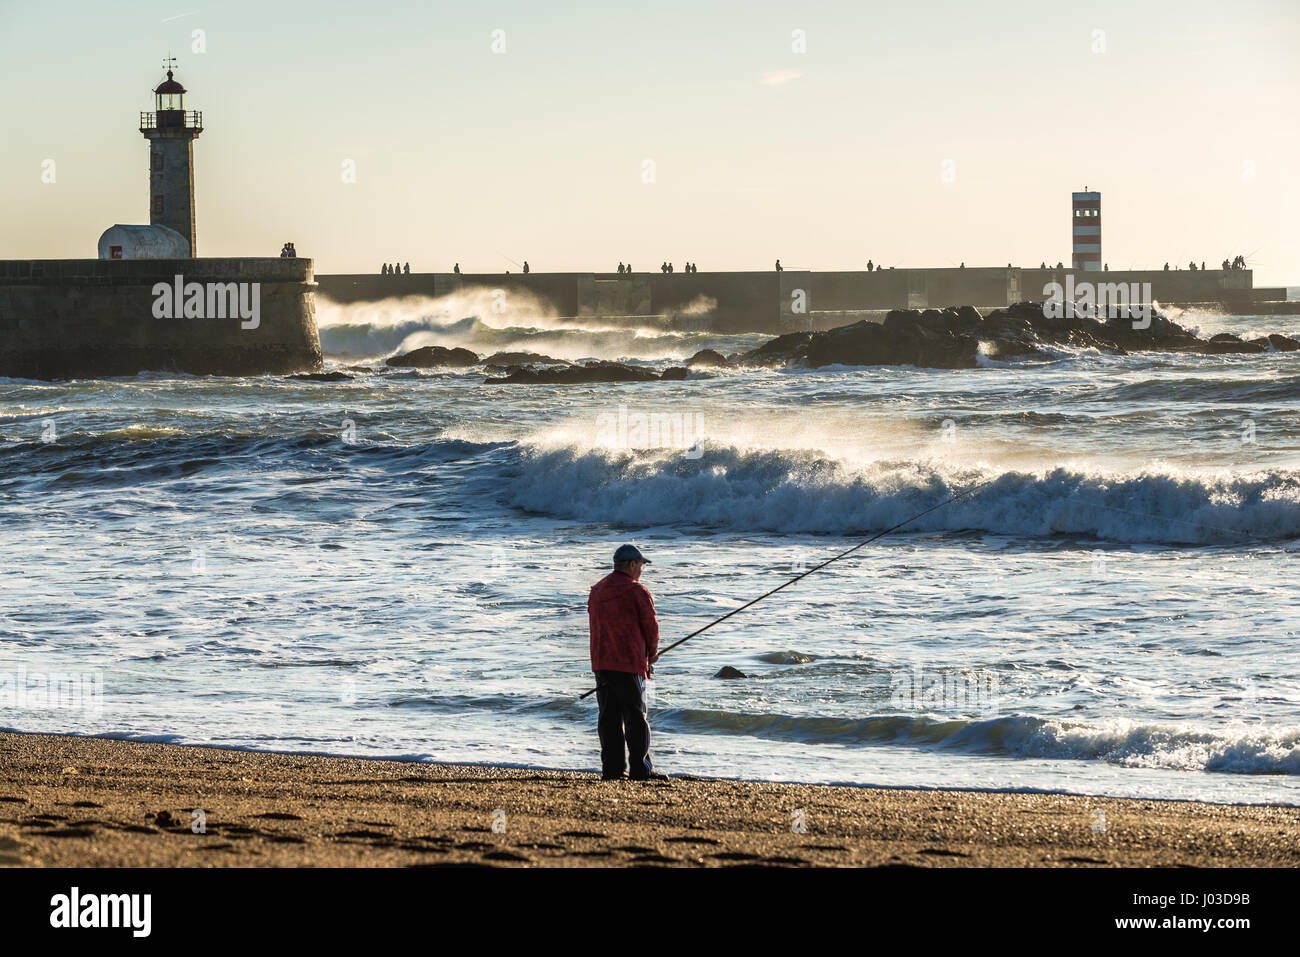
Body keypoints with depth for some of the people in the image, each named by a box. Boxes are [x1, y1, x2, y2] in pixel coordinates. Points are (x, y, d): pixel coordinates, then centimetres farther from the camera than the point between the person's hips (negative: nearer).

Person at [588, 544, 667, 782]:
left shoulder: (596, 591, 14)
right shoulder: (637, 592, -9)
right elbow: (650, 626, -8)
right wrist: (651, 654, 12)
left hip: (600, 662, 6)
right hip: (630, 663, -6)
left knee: (609, 716, 8)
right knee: (635, 716, -2)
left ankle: (611, 768, 6)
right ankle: (641, 769, -3)